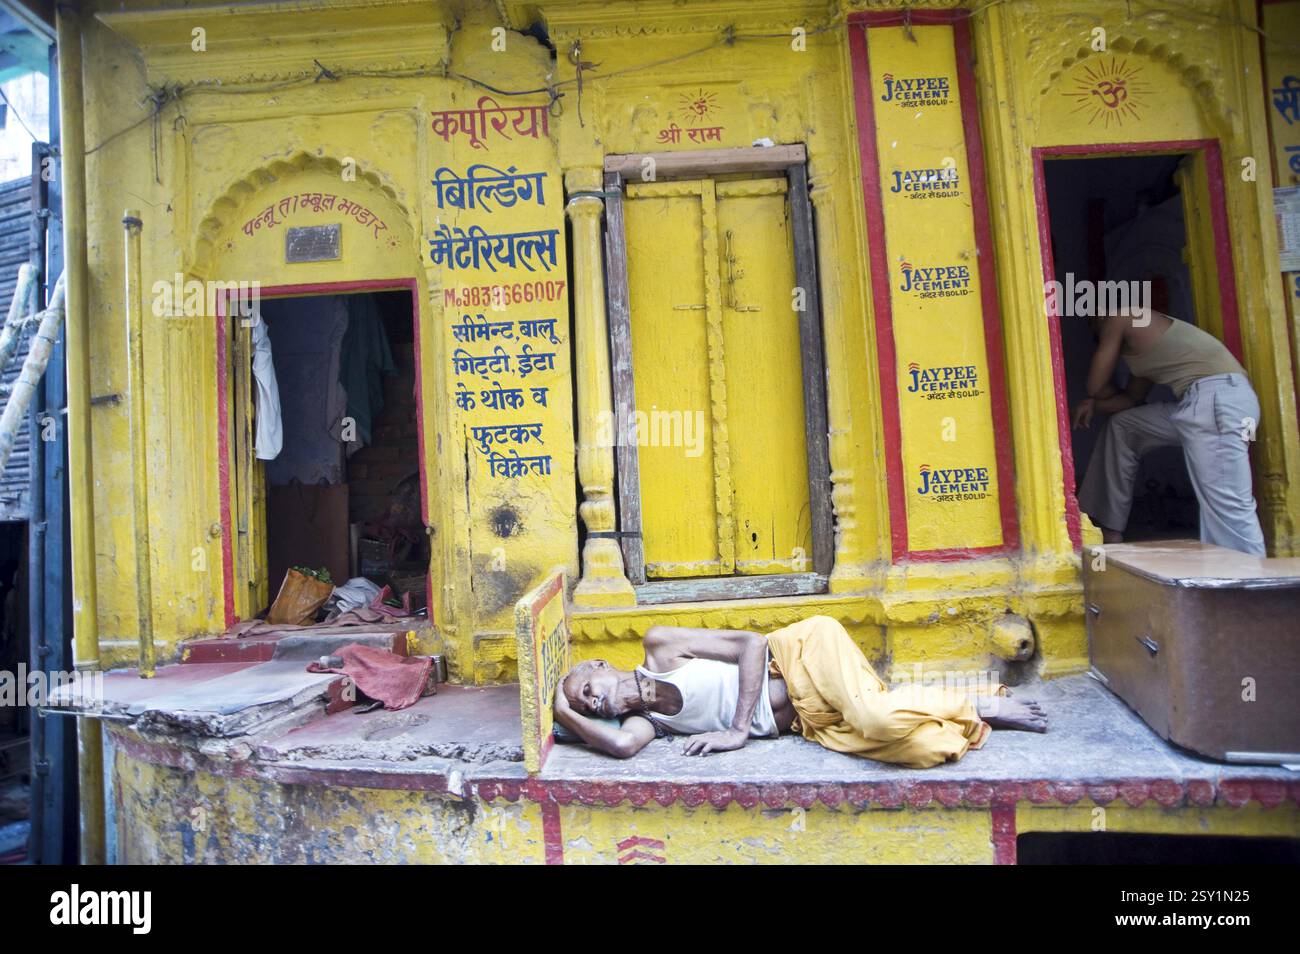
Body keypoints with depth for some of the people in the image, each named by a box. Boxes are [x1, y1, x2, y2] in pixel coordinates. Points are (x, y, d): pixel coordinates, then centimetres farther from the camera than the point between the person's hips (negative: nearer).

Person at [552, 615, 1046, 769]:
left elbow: (752, 643, -10)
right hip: (809, 721, 3)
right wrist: (565, 714, -3)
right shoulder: (643, 721, 7)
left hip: (803, 654, -3)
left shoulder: (661, 646, -6)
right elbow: (621, 743, -17)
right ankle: (971, 719, 10)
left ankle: (979, 704, 1)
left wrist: (738, 729, -16)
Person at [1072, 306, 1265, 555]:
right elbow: (1133, 398, 30)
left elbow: (1096, 386, 6)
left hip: (1219, 397, -10)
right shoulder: (1139, 327, 29)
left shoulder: (1118, 318, 4)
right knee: (1122, 427, 21)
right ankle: (1109, 533, 25)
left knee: (1226, 506, -15)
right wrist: (1094, 404, 17)